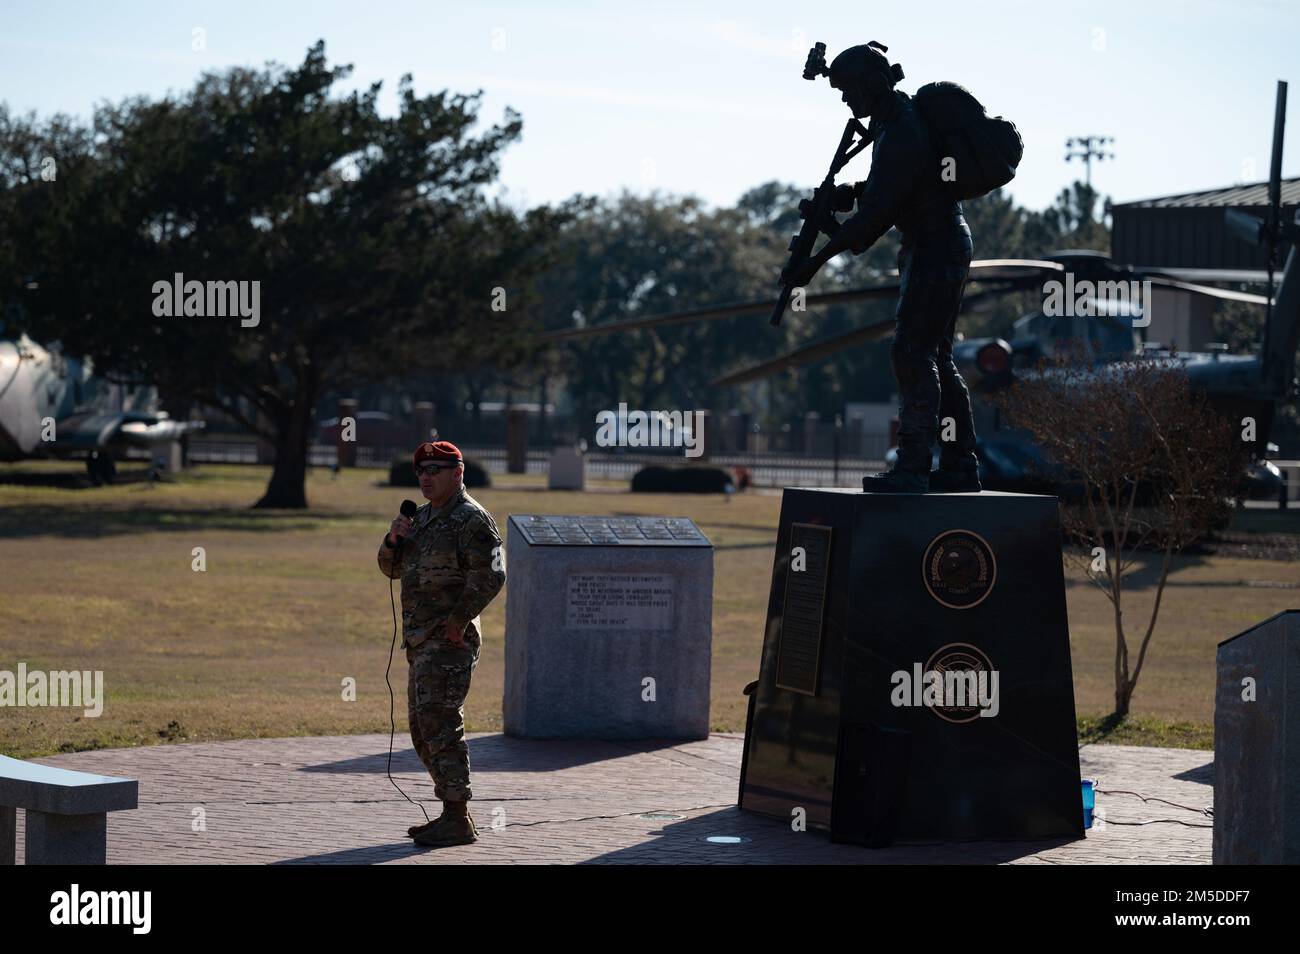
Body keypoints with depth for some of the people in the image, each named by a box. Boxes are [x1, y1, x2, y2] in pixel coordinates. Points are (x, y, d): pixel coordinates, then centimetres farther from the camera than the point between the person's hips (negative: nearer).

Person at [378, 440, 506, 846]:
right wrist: (394, 538, 0)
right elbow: (392, 568, 21)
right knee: (423, 729, 13)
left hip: (448, 643, -10)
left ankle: (458, 821, -11)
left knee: (441, 726, -13)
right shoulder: (423, 516, 18)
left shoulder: (471, 519, -12)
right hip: (421, 641, 10)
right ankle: (451, 813, 19)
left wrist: (458, 621, -20)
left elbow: (490, 576, -21)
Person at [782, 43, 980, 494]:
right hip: (933, 246, 10)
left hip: (935, 249, -10)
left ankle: (912, 468, -14)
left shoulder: (902, 135, -22)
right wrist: (852, 191, 5)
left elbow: (876, 212, -25)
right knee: (934, 359, 11)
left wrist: (816, 261, -23)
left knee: (912, 355, -12)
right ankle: (960, 468, 12)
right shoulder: (900, 113, 10)